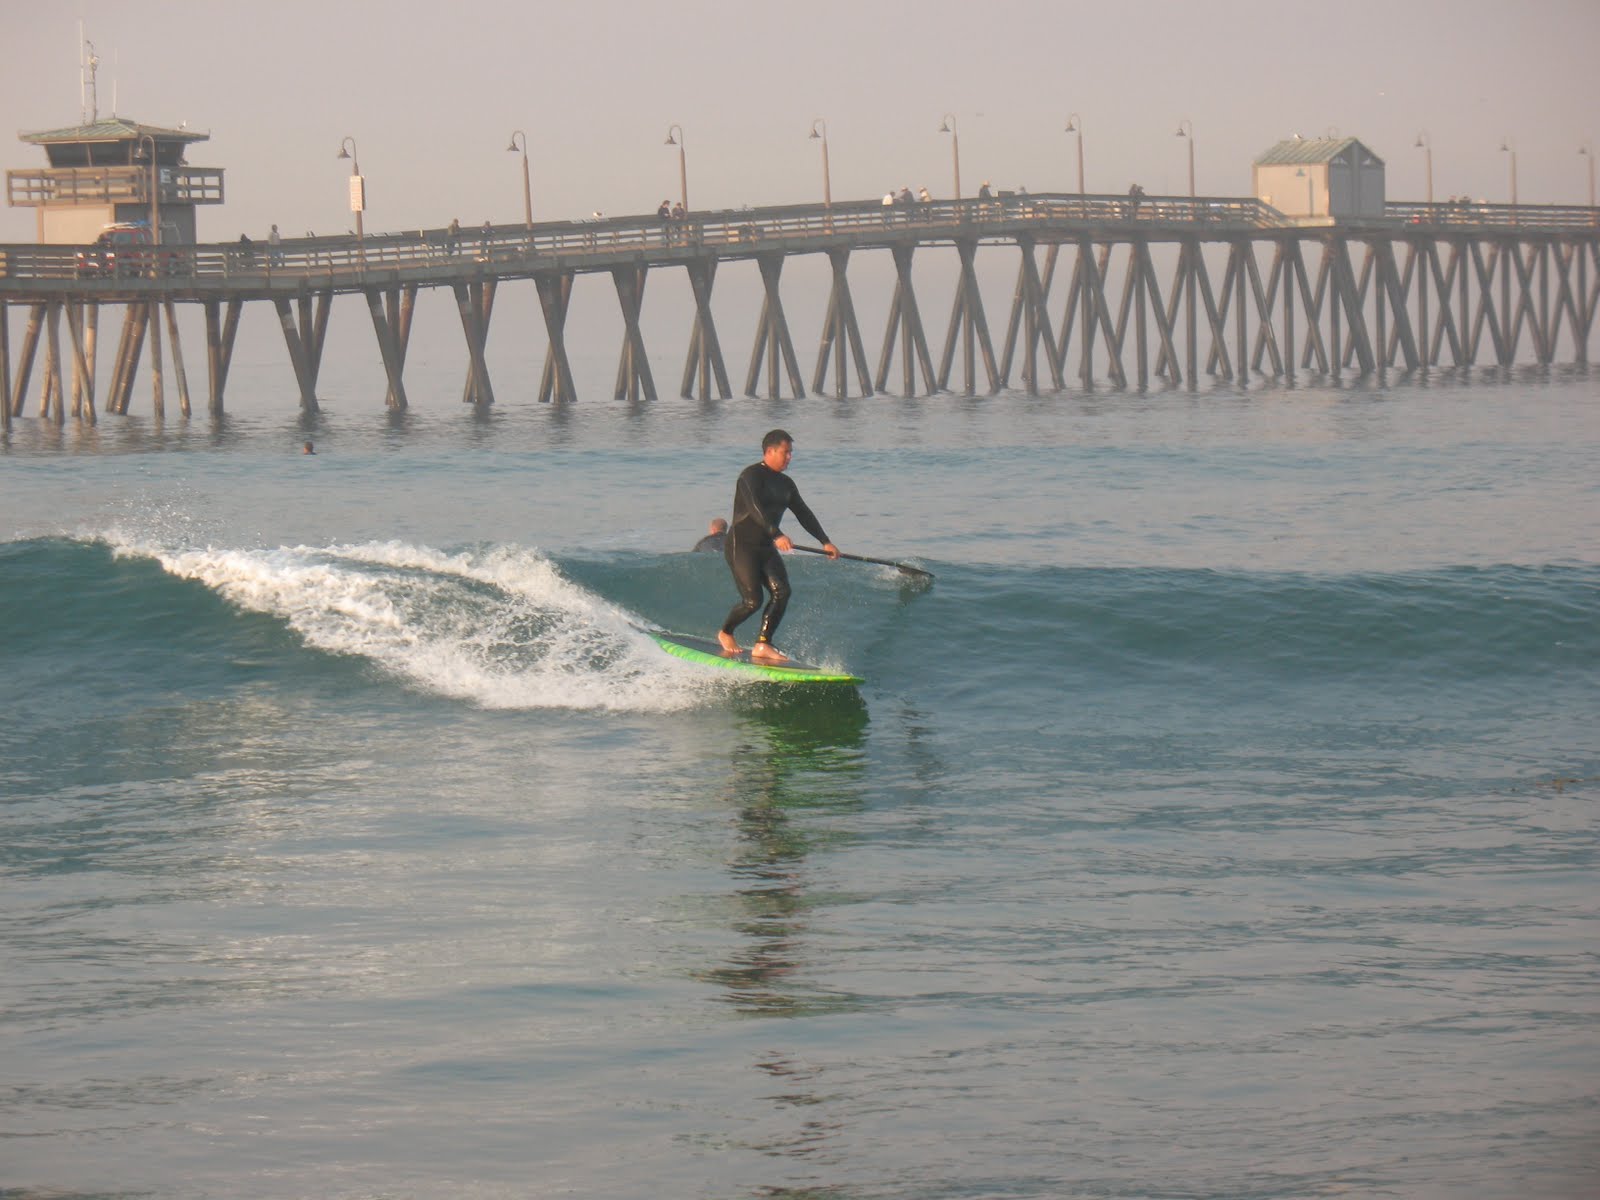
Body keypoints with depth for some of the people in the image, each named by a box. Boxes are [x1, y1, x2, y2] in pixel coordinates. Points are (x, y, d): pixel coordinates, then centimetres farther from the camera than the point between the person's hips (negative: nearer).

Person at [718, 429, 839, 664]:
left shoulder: (785, 484, 14)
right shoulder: (751, 475, -12)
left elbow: (803, 514, 20)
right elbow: (754, 508, -26)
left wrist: (825, 542, 14)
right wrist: (776, 535, -38)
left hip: (766, 548, 8)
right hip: (741, 545, -8)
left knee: (781, 592, -11)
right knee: (752, 599, -14)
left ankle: (762, 645, -8)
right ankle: (725, 633, 13)